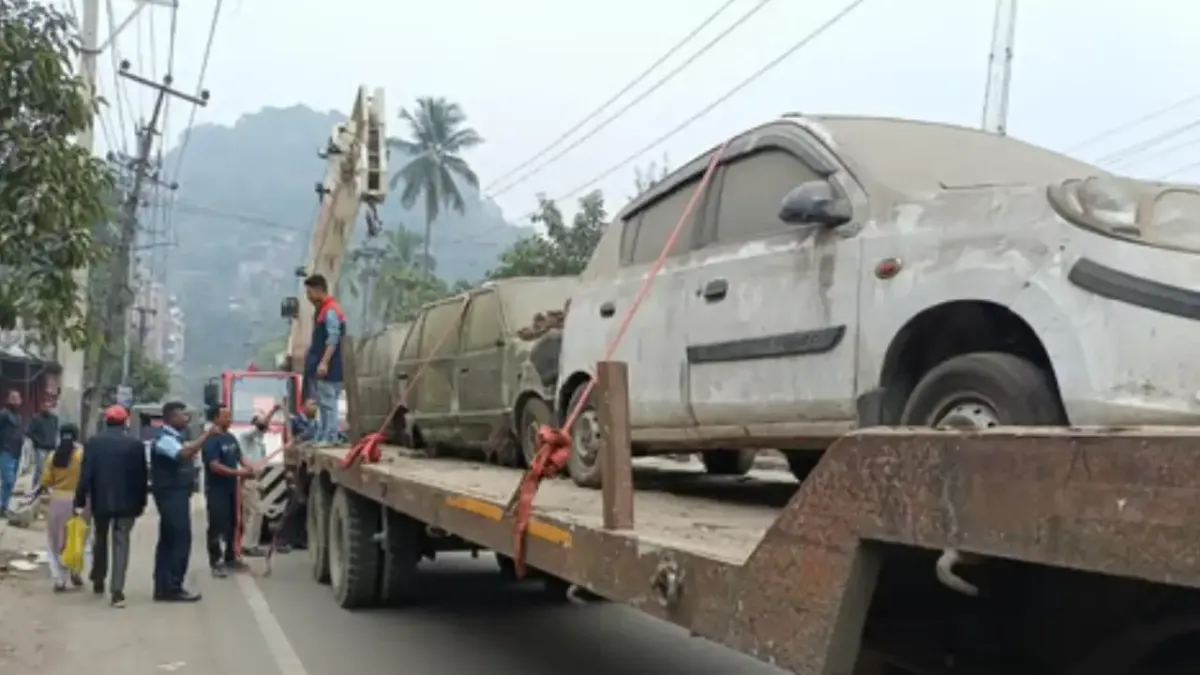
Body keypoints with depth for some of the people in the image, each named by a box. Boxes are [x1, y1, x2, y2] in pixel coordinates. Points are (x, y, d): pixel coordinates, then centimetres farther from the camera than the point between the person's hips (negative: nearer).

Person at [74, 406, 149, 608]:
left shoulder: (93, 442, -3)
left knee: (100, 540, 22)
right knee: (121, 543, 0)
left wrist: (81, 500, -1)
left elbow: (85, 475, -6)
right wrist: (141, 502, 9)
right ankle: (117, 590, -8)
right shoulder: (136, 445, -4)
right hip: (126, 502, -1)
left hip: (100, 500, 1)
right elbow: (142, 478, -1)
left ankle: (98, 581, 32)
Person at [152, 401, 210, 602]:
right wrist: (206, 435, -31)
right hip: (171, 494, -10)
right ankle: (172, 588, -5)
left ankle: (163, 587, 15)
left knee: (169, 541, 11)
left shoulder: (175, 438, 17)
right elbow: (184, 453, -33)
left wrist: (204, 438, 10)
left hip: (177, 493, 10)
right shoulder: (164, 438, -15)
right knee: (180, 540, -9)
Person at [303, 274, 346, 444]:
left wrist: (324, 363, -26)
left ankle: (330, 440, -7)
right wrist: (312, 360, 22)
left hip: (327, 369, -10)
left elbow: (333, 340, -22)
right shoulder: (321, 310, 17)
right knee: (324, 404, 12)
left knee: (328, 404, -8)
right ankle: (322, 439, 17)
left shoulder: (331, 311, -14)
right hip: (319, 368, 10)